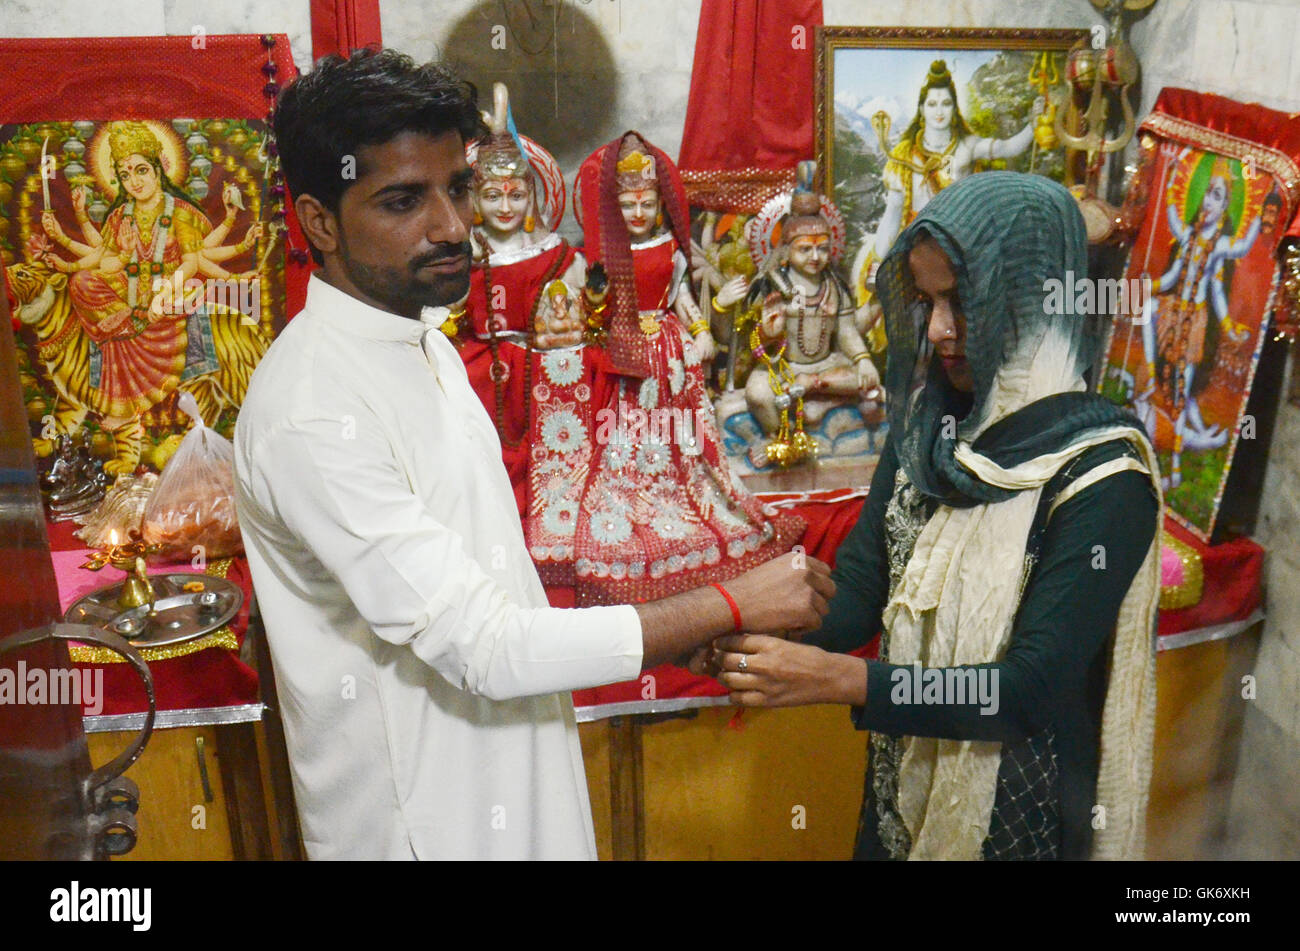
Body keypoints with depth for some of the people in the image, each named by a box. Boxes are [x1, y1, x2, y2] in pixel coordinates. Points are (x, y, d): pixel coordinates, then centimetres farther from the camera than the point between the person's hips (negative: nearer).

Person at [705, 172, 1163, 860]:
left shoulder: (1103, 475, -22)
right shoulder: (928, 428, -3)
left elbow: (1033, 689, -26)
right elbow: (859, 584, -5)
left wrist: (838, 679, -36)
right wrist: (759, 644, -24)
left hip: (1017, 819, -5)